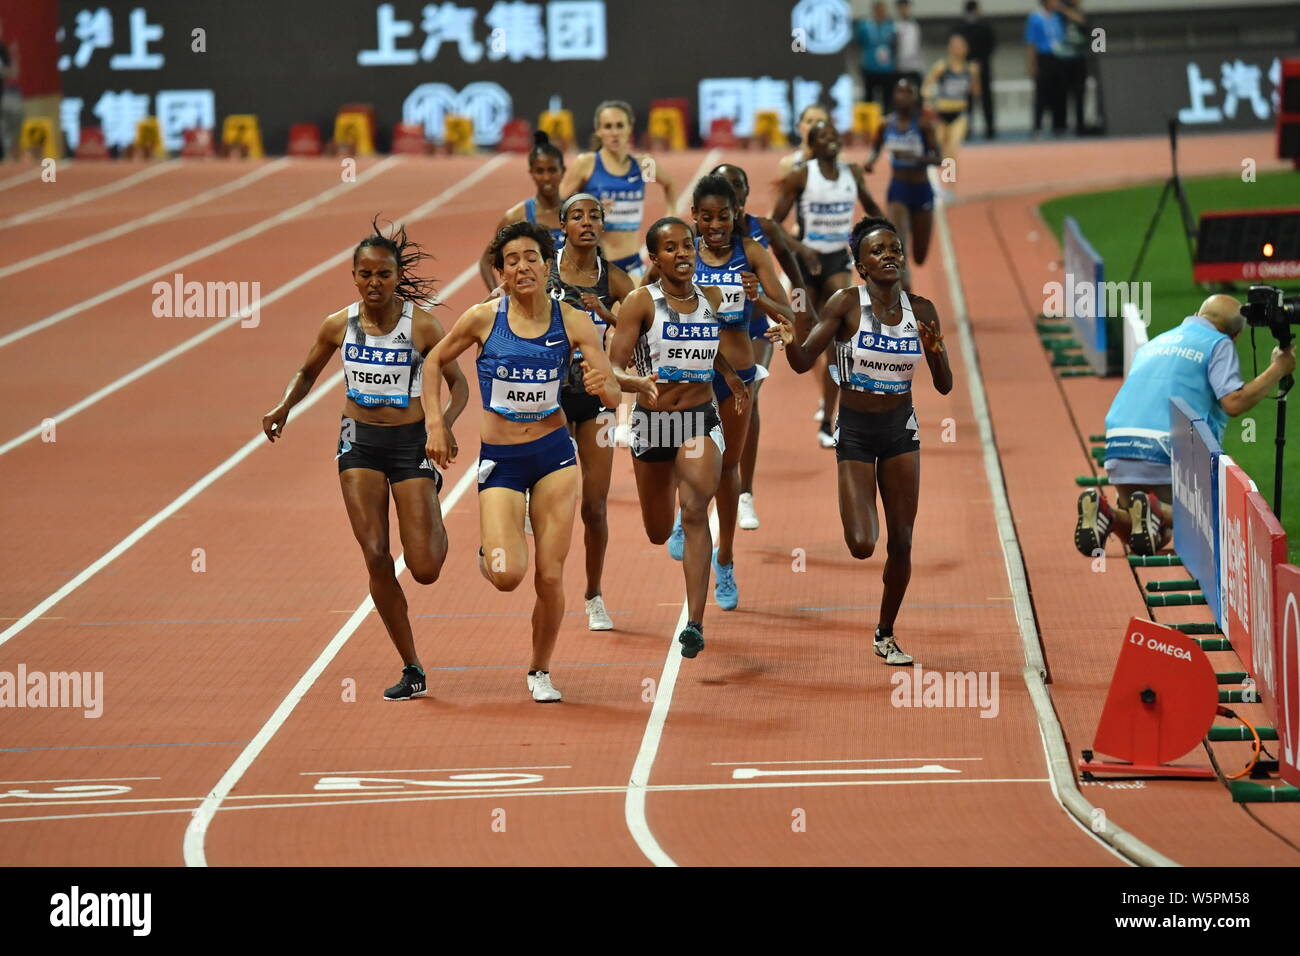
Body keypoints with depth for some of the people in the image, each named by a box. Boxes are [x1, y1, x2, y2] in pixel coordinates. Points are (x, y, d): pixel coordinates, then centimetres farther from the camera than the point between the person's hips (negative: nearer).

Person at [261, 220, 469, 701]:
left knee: (425, 570, -5)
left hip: (411, 442, -2)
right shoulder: (339, 326, -2)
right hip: (360, 443, 2)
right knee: (376, 558, -7)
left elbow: (458, 382, -4)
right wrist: (282, 408, -6)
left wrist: (446, 422, -23)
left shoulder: (421, 325, -11)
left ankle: (433, 514, 34)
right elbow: (307, 373, 14)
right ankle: (412, 670, 3)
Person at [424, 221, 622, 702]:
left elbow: (613, 396, -8)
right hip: (501, 462, -1)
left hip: (554, 454, 1)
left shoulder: (573, 322, -7)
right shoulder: (484, 318, -9)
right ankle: (490, 554, 22)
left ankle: (540, 671, 22)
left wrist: (601, 385, -31)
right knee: (508, 576, -17)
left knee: (550, 577, -1)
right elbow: (434, 361, 7)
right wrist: (436, 424, -1)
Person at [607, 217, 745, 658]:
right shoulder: (641, 302, -9)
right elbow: (613, 368, -15)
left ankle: (695, 623, -28)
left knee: (695, 511, -22)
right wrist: (639, 382, -36)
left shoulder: (711, 299, 2)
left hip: (700, 421, 1)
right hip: (652, 421, -1)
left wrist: (730, 374, 6)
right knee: (658, 534, 15)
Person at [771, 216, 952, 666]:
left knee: (901, 543, 2)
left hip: (901, 427, 3)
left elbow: (944, 386, 0)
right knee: (861, 546, -12)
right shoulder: (846, 303, -11)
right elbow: (803, 362, -14)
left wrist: (936, 351, -21)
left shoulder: (921, 309, -2)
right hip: (855, 429, -3)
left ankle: (885, 634, 21)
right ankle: (858, 521, 26)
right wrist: (791, 341, -36)